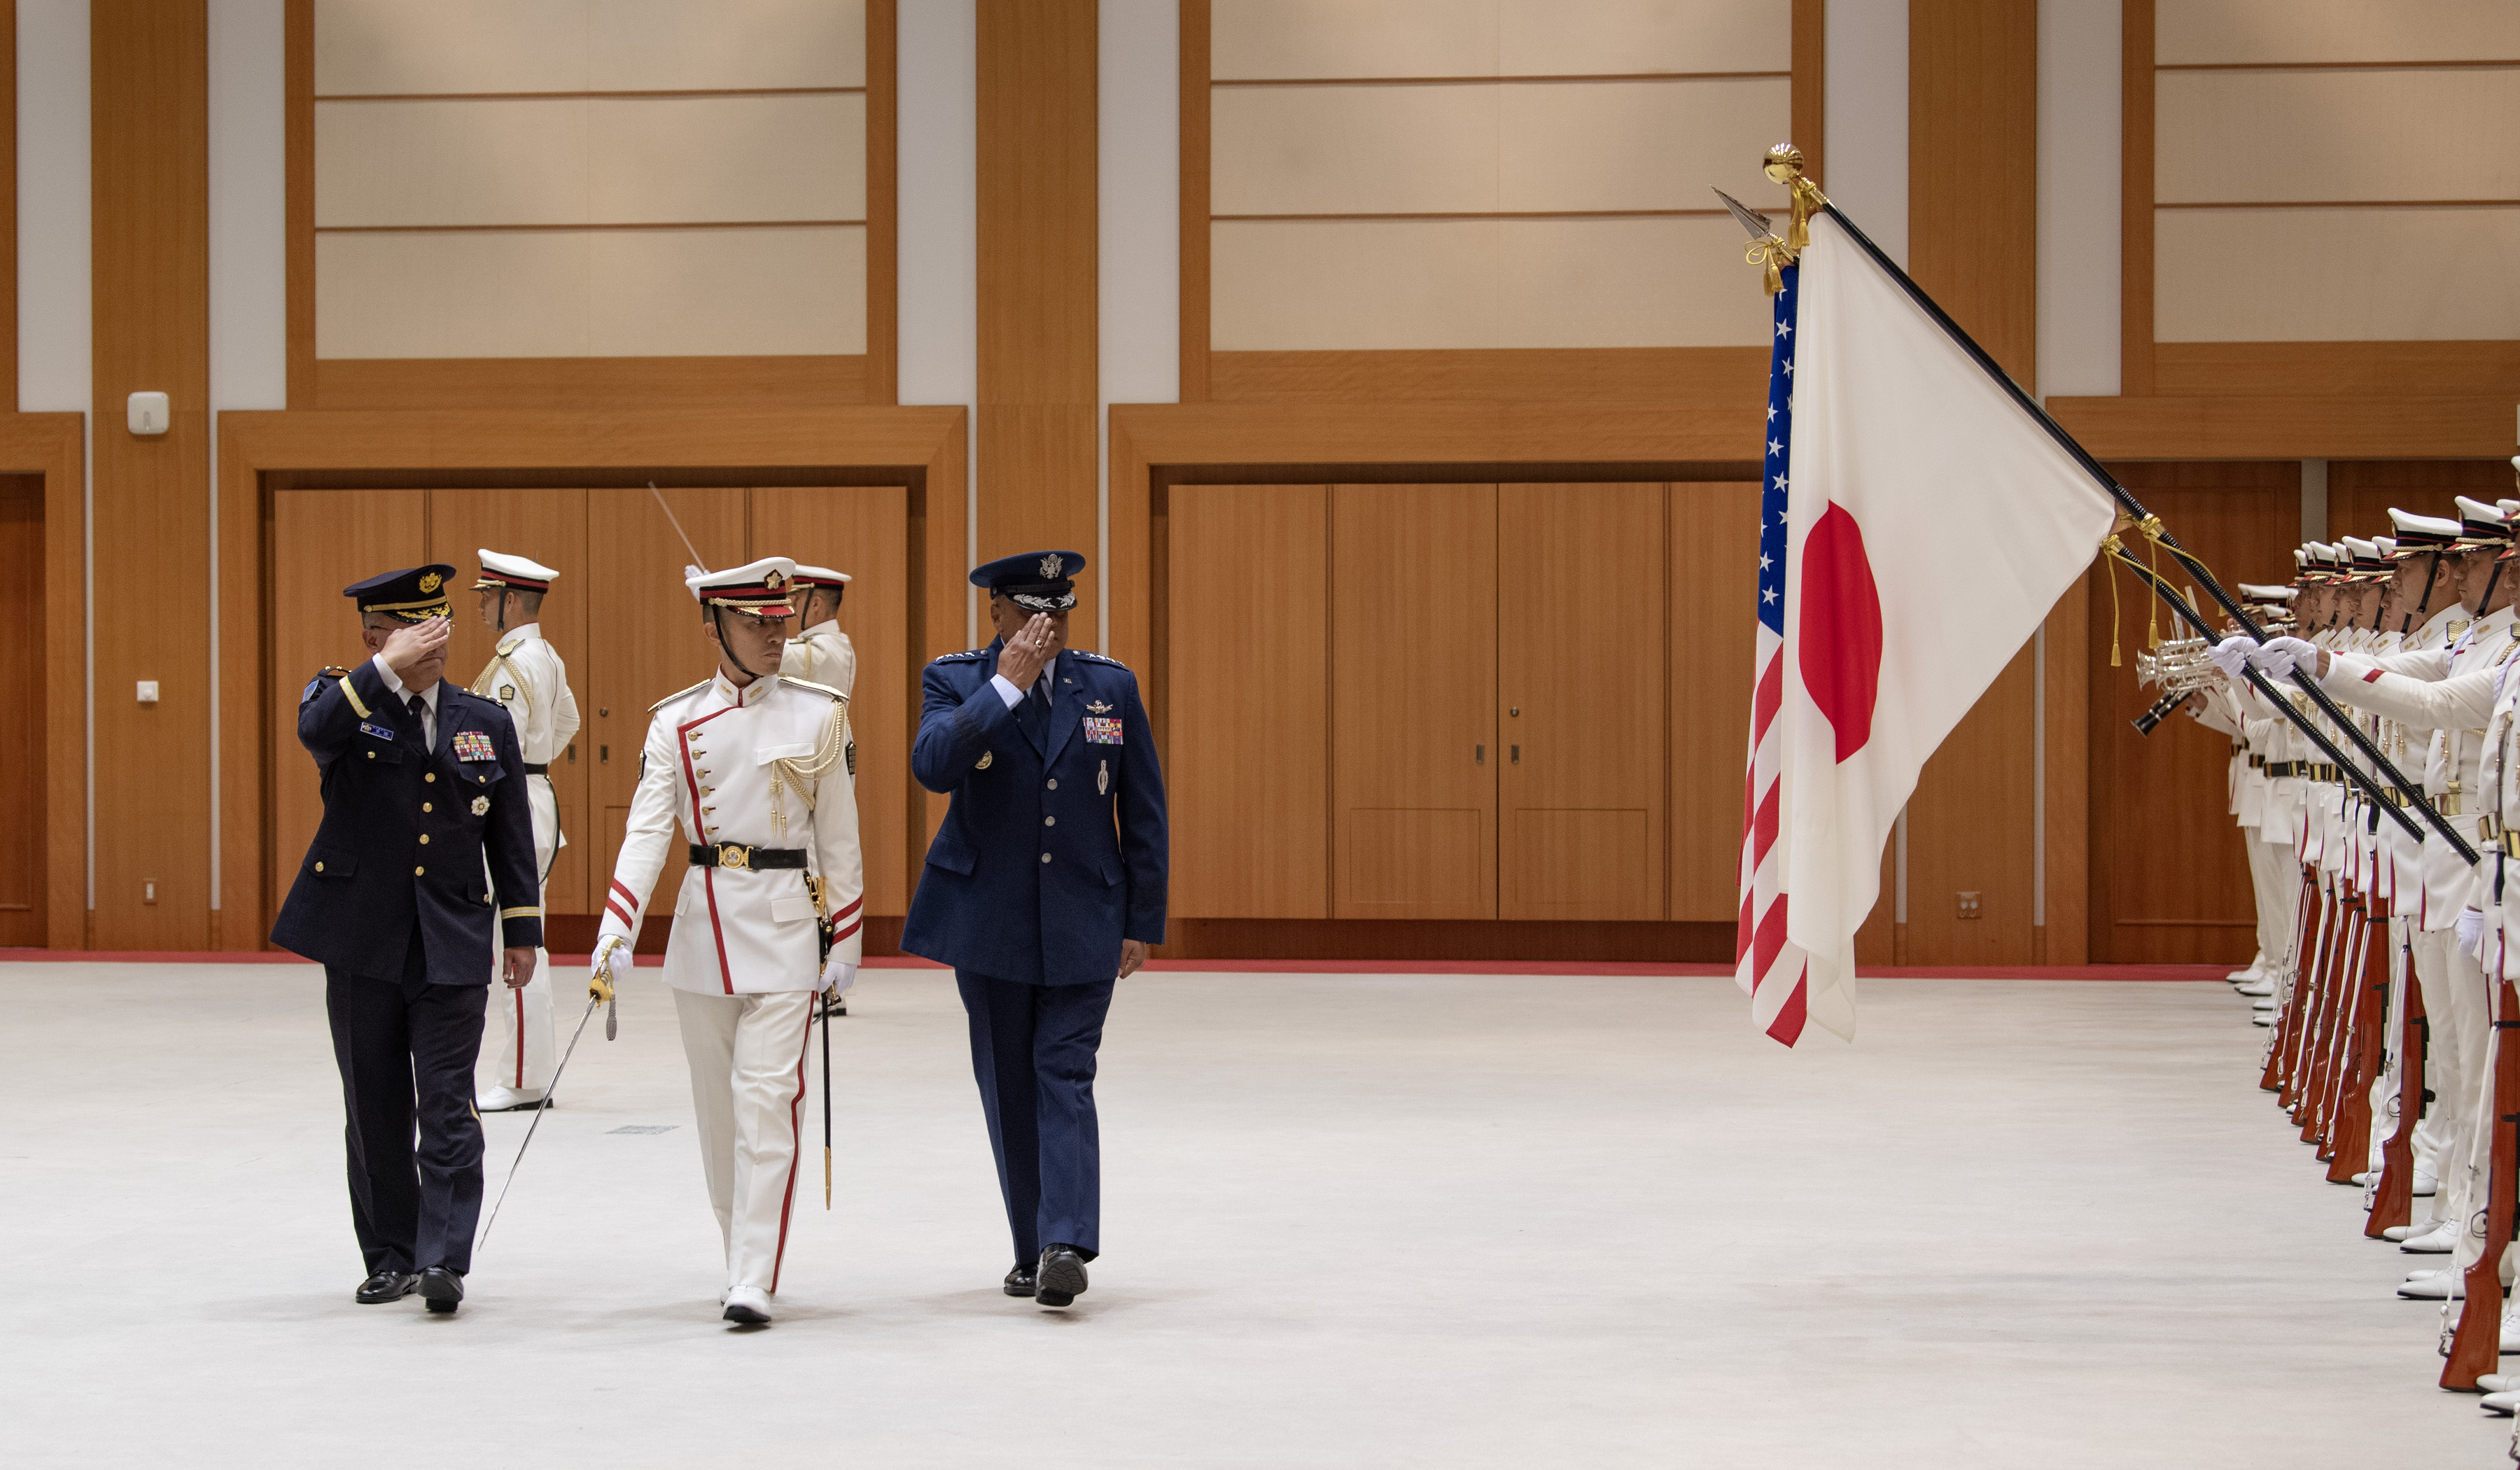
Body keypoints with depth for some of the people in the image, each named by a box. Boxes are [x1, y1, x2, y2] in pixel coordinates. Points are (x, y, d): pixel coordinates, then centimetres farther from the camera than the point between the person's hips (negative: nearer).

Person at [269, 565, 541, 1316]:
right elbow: (314, 728, -25)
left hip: (452, 943, 0)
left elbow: (511, 834, 13)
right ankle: (390, 1256, 18)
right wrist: (392, 666, -25)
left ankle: (443, 1259, -8)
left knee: (448, 1105, -8)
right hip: (362, 941, 0)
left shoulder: (487, 723, 9)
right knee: (376, 1106, 7)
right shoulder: (346, 702, 2)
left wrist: (522, 929, 9)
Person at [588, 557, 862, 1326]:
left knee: (766, 1099, -11)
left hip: (785, 923, -3)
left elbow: (839, 835, 5)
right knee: (717, 1108, 10)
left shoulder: (819, 715, 0)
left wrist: (844, 941, 4)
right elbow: (646, 831, -5)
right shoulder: (676, 723, 3)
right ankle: (740, 1259, 25)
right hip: (703, 922, 3)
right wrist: (614, 937, -15)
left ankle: (755, 1284, -12)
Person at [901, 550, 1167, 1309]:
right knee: (1008, 1086, 6)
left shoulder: (1110, 686, 3)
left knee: (1065, 1075, -10)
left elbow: (1143, 812, 6)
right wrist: (1007, 685, -23)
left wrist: (1143, 923, 3)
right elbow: (932, 766, -22)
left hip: (1082, 920, 0)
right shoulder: (955, 681, -1)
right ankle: (1033, 1246, 16)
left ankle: (1066, 1245, -17)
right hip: (989, 919, 0)